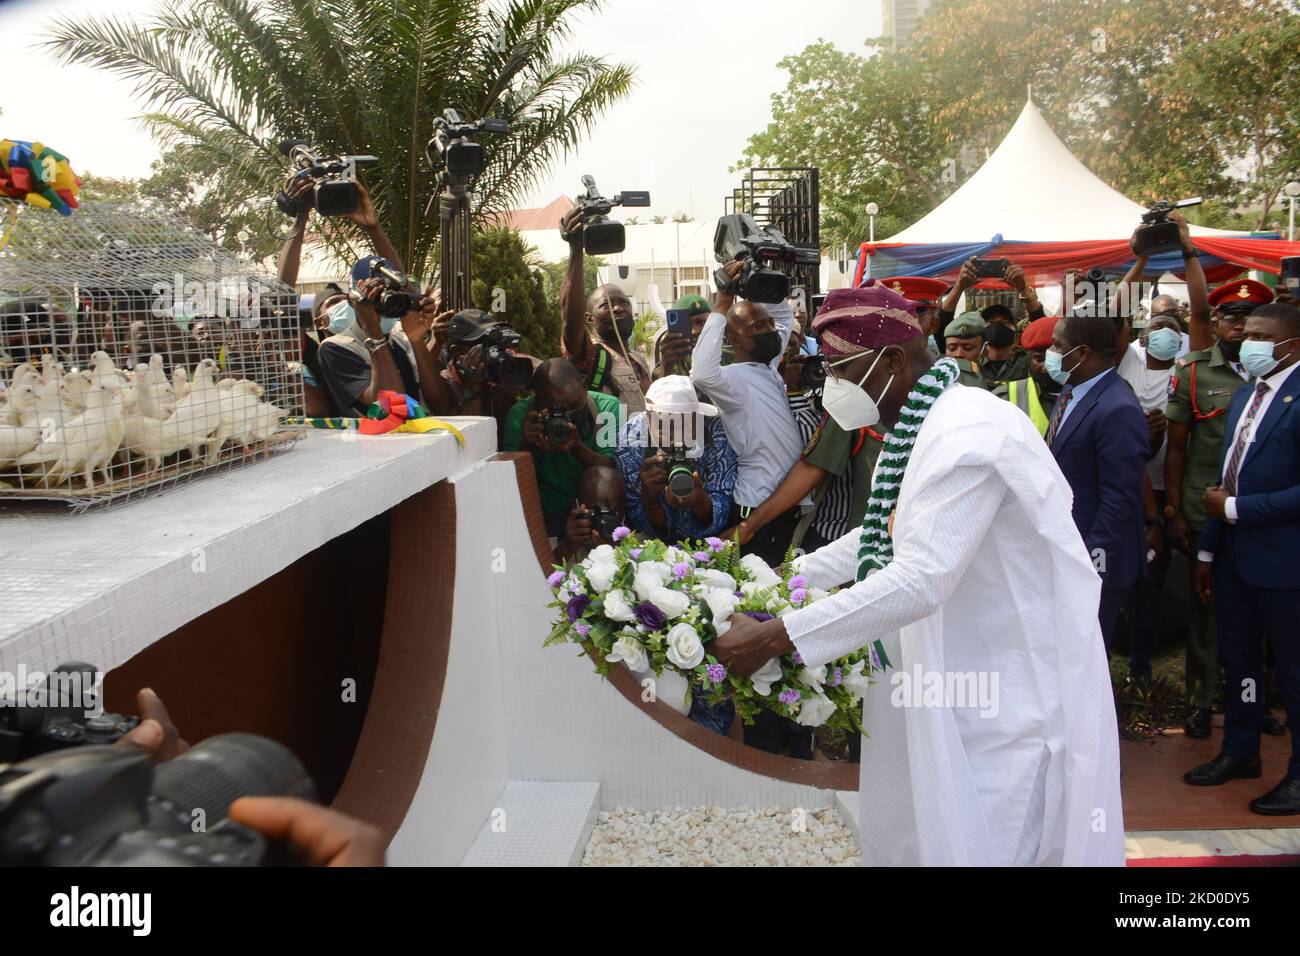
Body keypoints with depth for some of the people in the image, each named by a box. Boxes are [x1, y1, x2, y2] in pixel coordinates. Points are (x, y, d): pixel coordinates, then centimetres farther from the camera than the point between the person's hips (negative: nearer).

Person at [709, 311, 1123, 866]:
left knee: (978, 845, 1)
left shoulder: (968, 433, -24)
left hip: (1017, 688, -10)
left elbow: (919, 580, -31)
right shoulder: (917, 427, 9)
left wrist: (771, 638, -30)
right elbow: (882, 536, 22)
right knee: (903, 831, 17)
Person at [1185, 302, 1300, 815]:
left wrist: (1235, 509, -16)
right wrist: (1208, 548, 15)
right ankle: (1240, 751, 35)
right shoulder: (1245, 394, 12)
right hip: (1234, 555, 8)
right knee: (1237, 660, 18)